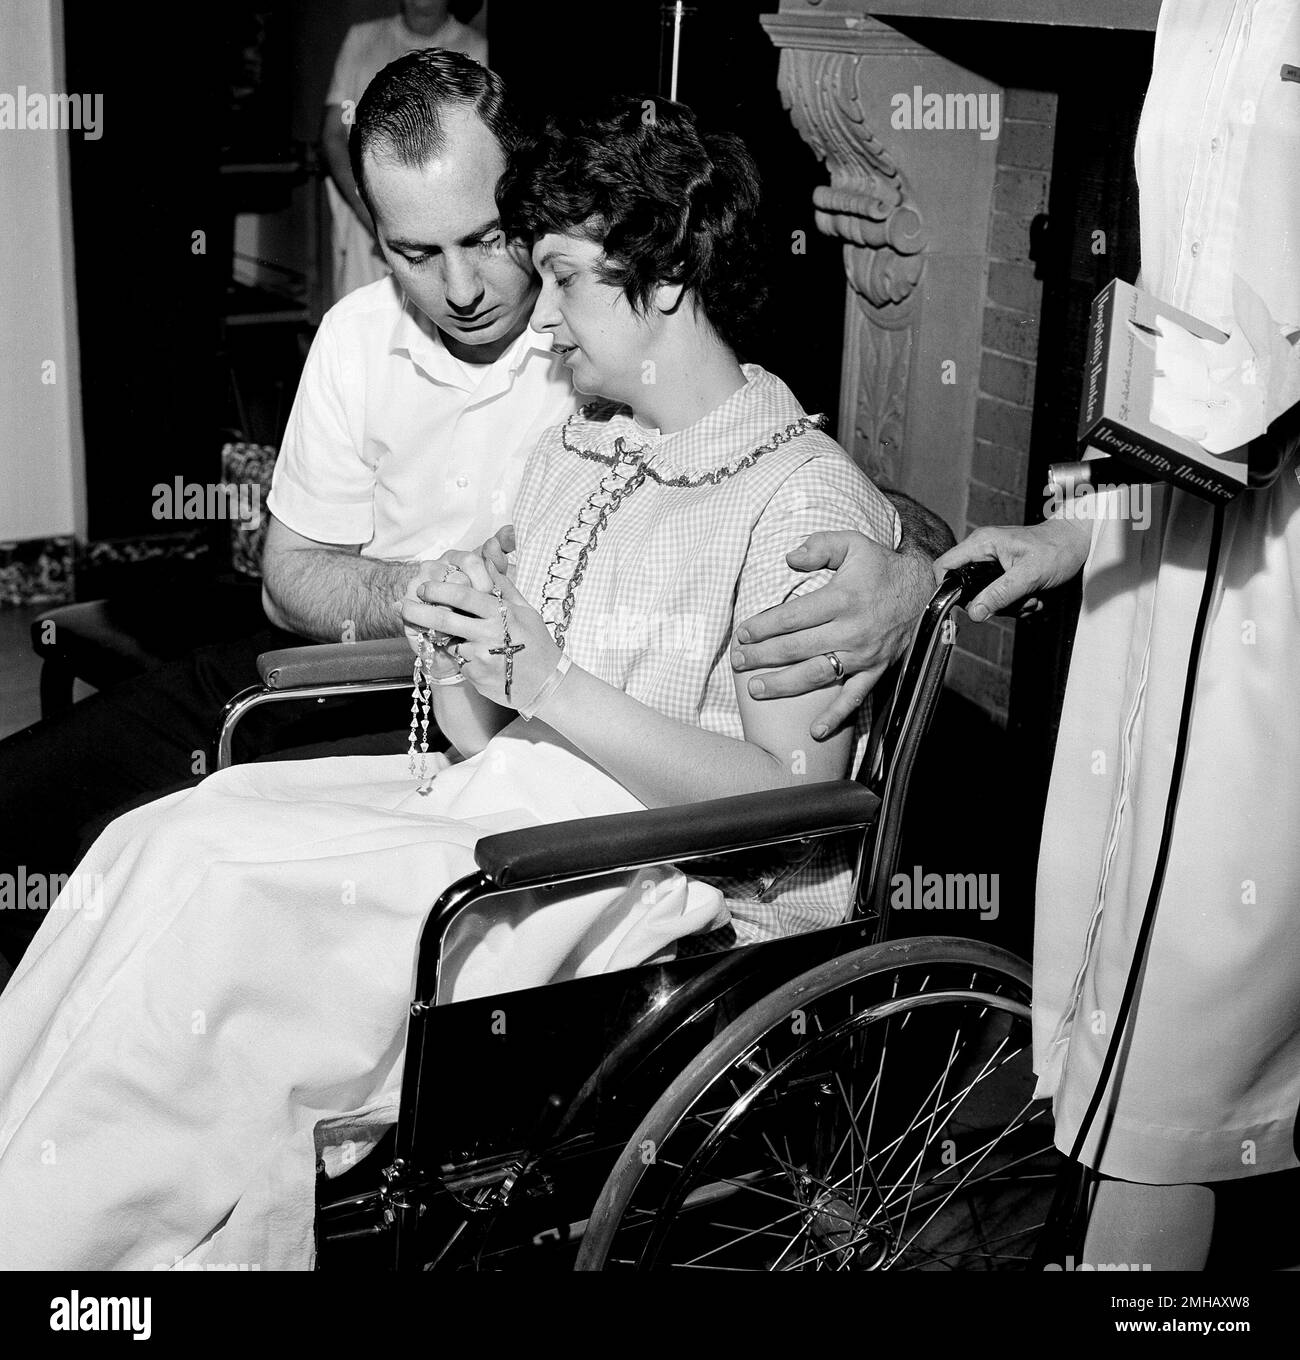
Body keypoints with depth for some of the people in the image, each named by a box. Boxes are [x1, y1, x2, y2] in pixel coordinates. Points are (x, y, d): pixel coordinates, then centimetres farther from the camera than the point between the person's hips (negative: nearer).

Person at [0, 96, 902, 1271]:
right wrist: (452, 648, -8)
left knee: (200, 871, -20)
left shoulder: (807, 500, -9)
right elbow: (480, 733, 15)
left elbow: (797, 804, -16)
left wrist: (555, 685, -20)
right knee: (161, 836, -14)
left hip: (636, 878, -7)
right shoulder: (571, 457, 15)